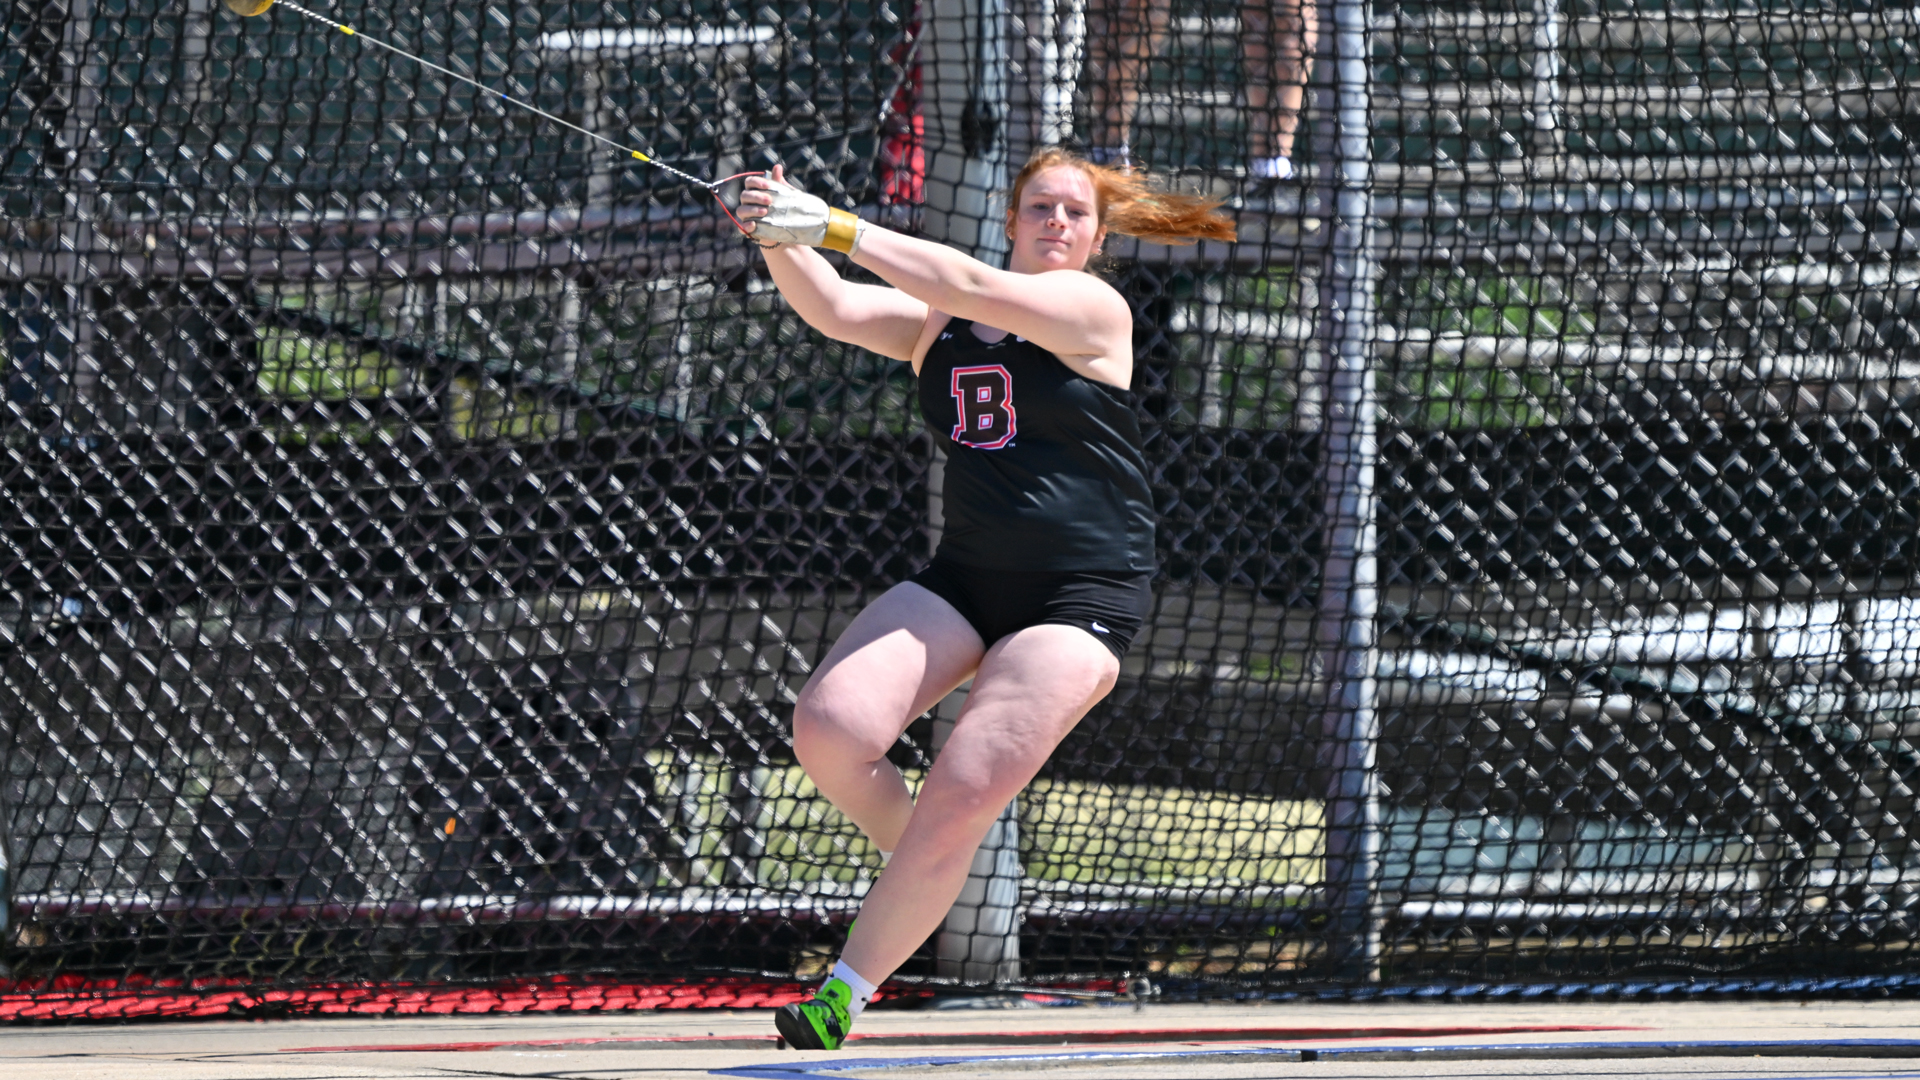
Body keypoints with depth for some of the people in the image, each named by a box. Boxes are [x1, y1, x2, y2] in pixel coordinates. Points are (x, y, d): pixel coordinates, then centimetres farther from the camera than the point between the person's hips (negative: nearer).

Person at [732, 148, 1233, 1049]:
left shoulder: (1090, 309, -6)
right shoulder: (936, 325, 10)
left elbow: (973, 288, -21)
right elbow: (833, 310, -7)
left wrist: (834, 228, -28)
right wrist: (780, 239, -28)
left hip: (1080, 597, -5)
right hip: (963, 581, 5)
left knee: (962, 796, -17)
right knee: (829, 725, -20)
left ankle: (846, 992, -7)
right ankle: (915, 857, 9)